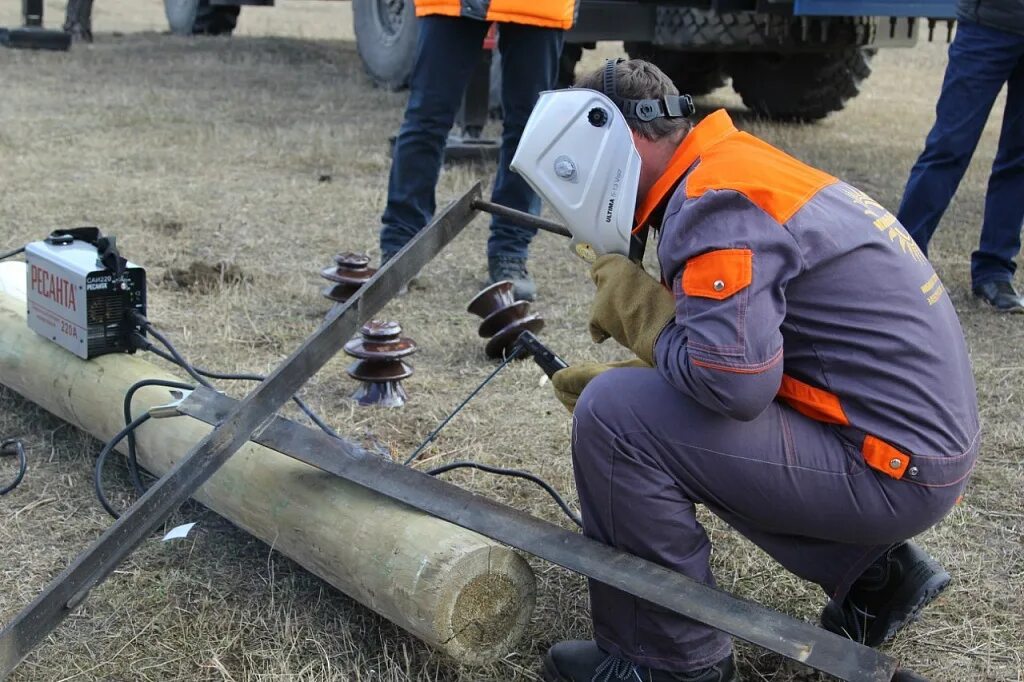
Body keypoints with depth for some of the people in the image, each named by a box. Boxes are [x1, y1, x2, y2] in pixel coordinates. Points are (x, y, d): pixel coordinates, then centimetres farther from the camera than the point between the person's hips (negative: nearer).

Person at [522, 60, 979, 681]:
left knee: (614, 417, -17)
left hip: (890, 467, -10)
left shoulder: (713, 205, -18)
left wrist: (639, 311, -12)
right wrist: (616, 376, 10)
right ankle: (873, 573, 21)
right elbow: (746, 354, 19)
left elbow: (734, 382, -30)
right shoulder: (737, 166, 13)